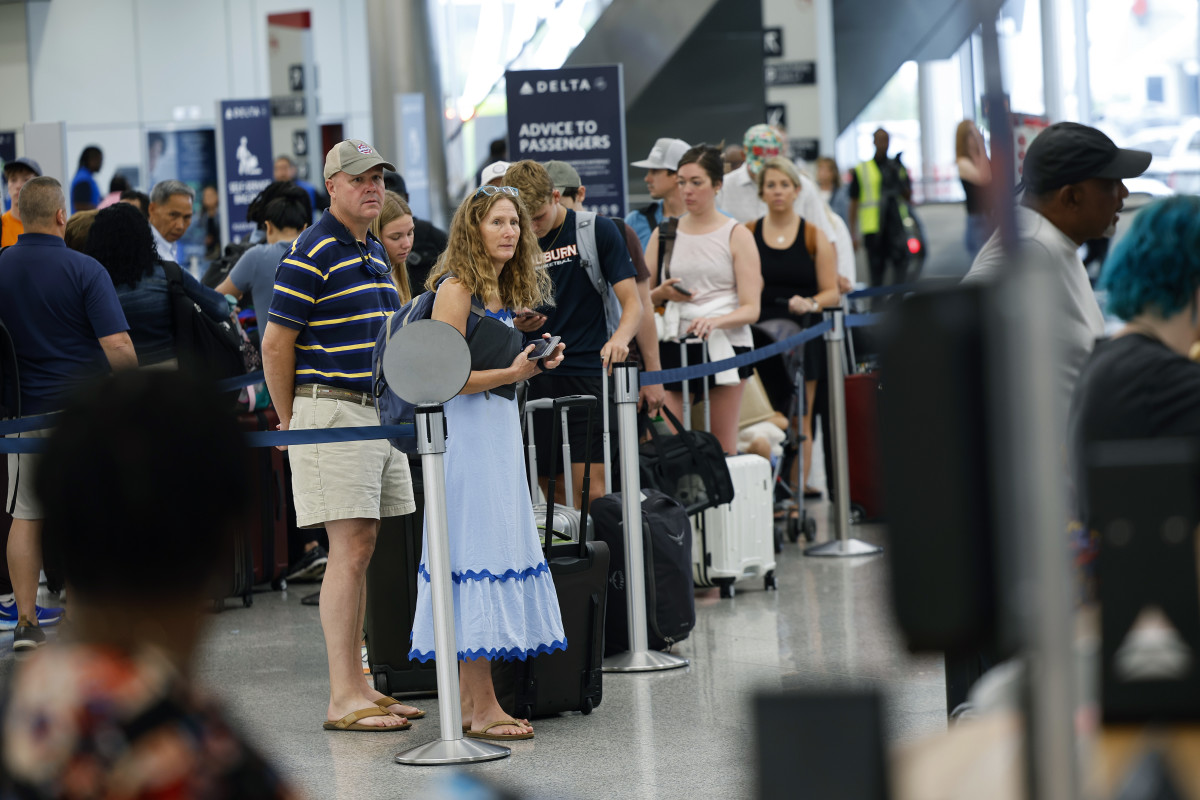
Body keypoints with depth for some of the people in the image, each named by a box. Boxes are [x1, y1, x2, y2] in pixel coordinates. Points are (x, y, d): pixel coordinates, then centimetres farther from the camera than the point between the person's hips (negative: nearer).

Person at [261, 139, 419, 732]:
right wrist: (289, 422, -4)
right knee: (350, 549, -11)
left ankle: (356, 685, 15)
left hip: (378, 411, 9)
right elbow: (276, 343, -10)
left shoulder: (374, 253, 17)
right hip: (331, 411, -9)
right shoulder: (312, 254, -11)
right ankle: (343, 700, -10)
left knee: (362, 549, 10)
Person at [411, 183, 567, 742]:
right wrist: (509, 374, -22)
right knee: (478, 556, -8)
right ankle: (483, 709, -6)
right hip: (467, 430, -9)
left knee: (494, 551, 9)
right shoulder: (456, 290, -11)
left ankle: (468, 702, 14)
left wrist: (539, 361, 8)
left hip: (501, 431, 9)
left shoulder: (506, 292, 14)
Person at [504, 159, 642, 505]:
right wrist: (519, 323, -6)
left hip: (590, 375, -4)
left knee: (590, 491, -12)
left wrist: (619, 337, -25)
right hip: (538, 379, 4)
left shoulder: (597, 230, -2)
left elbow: (632, 302, -4)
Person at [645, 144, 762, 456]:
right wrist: (661, 293, -6)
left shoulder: (737, 236, 4)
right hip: (674, 345, 3)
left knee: (723, 450, -2)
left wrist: (715, 321, -23)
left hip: (723, 343, -2)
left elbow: (750, 309, -3)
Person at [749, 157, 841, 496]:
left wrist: (810, 304, -14)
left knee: (799, 418, -1)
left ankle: (797, 487, 3)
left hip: (802, 332, 0)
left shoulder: (814, 237, 7)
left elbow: (832, 292, 5)